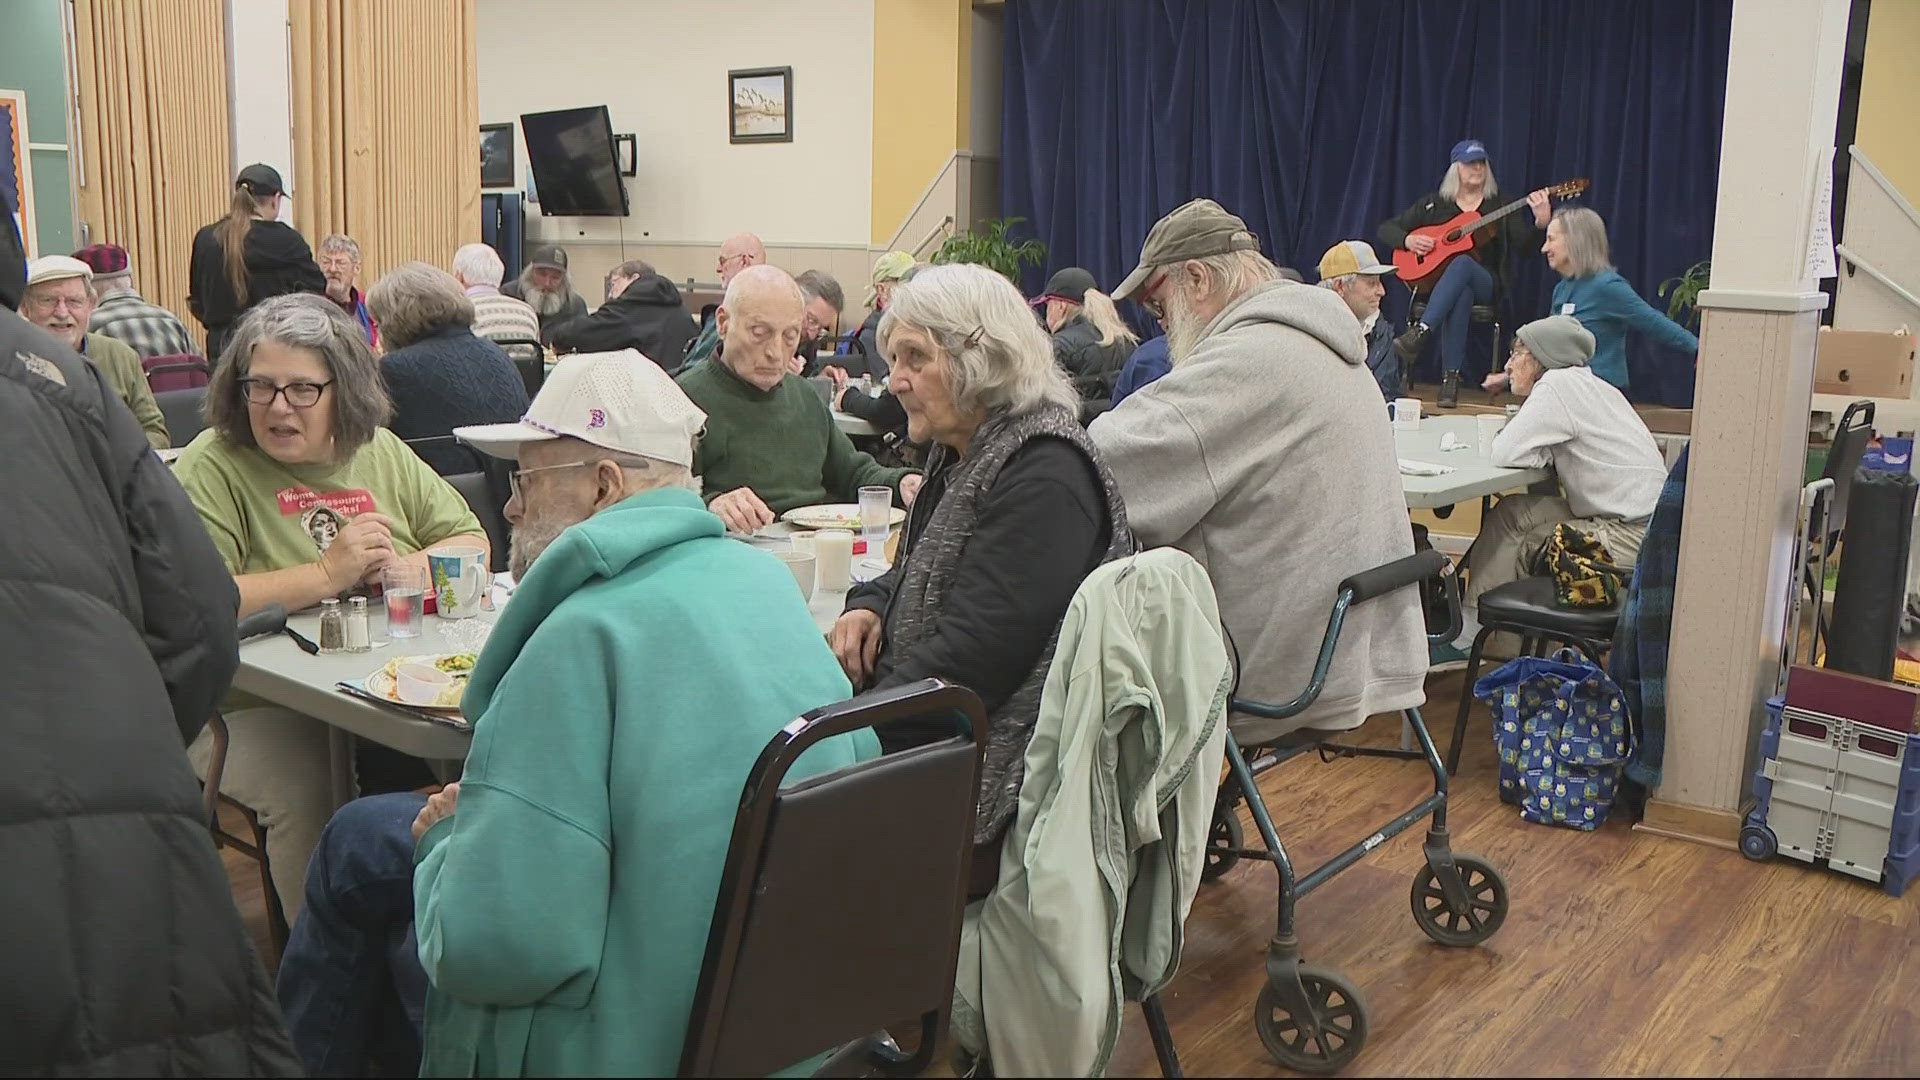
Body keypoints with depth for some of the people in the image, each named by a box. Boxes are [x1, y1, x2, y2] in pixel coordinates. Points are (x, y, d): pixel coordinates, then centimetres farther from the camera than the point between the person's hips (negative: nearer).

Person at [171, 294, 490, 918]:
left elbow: (473, 545, 12)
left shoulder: (381, 452, 11)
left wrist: (405, 567, -8)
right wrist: (328, 574, -16)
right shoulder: (212, 467, -4)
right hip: (252, 707, -4)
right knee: (309, 793, -32)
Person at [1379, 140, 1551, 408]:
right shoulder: (1433, 204, 13)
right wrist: (1408, 240, -8)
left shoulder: (1501, 205, 11)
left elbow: (1525, 245, -1)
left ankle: (1420, 333, -51)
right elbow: (1386, 229, 13)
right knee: (1461, 294, -39)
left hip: (1484, 284, 0)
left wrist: (1541, 222, -21)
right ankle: (1451, 377, -43)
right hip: (1434, 281, 1)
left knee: (1462, 263, -38)